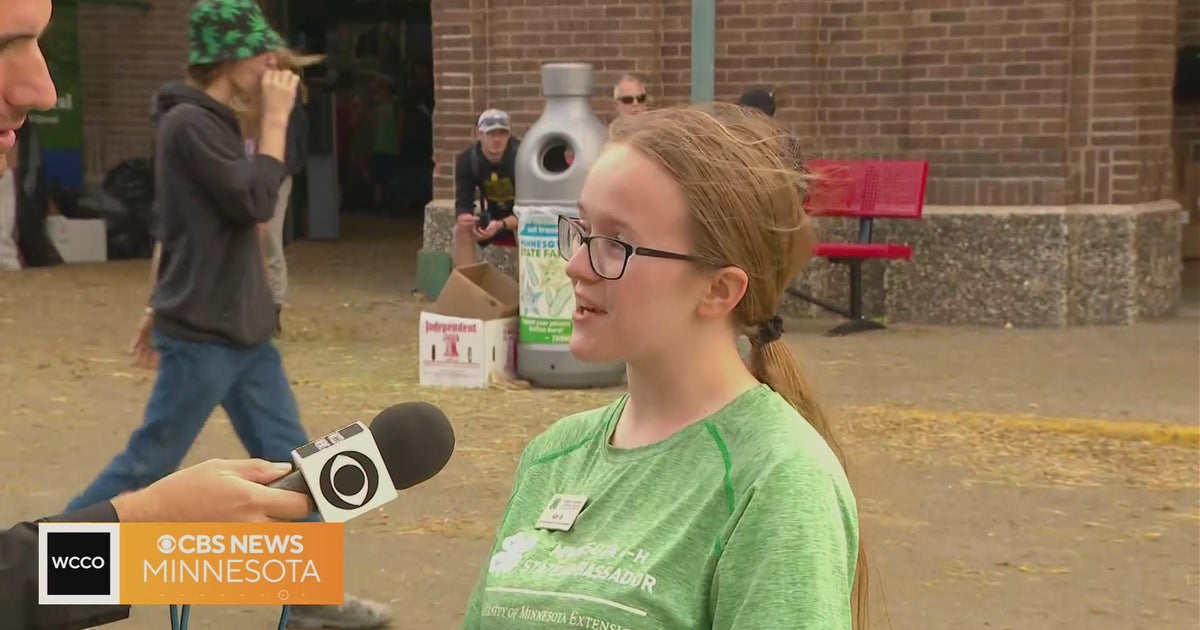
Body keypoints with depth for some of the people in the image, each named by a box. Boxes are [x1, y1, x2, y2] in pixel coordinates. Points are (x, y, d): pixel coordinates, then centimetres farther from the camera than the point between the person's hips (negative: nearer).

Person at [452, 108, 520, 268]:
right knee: (462, 229, -20)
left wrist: (501, 225, -46)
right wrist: (463, 217, -43)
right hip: (494, 215, 4)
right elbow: (463, 203, -17)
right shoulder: (467, 159, -18)